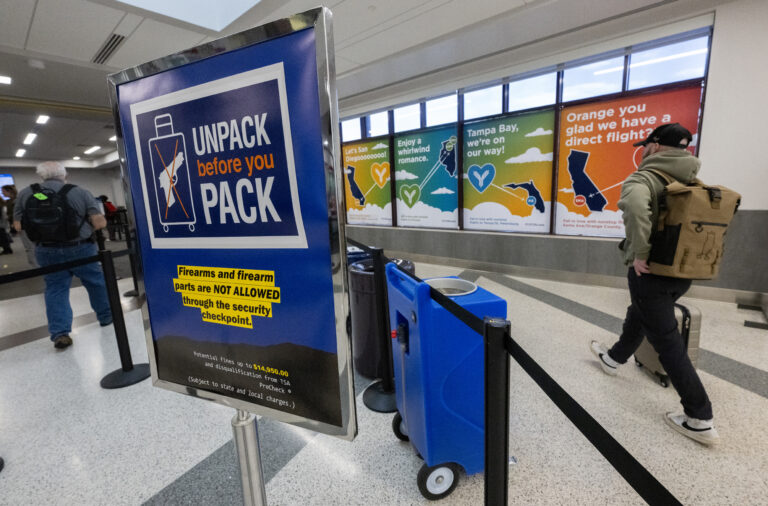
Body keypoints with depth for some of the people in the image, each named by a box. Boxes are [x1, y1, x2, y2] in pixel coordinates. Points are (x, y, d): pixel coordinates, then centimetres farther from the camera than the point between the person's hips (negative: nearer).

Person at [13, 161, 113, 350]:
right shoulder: (81, 192, -5)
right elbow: (100, 223, -12)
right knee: (95, 282, 14)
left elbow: (18, 225, 6)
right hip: (80, 248, -2)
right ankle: (106, 317, 28)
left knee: (55, 289, 9)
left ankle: (60, 333, 5)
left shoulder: (25, 193, 2)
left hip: (46, 251, 2)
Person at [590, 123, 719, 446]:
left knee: (667, 341, 1)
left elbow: (636, 205, -37)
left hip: (651, 271, -8)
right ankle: (614, 358, 49)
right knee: (639, 317, 27)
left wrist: (640, 254, -27)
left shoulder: (642, 178, -14)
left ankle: (700, 419, 10)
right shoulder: (693, 182, 10)